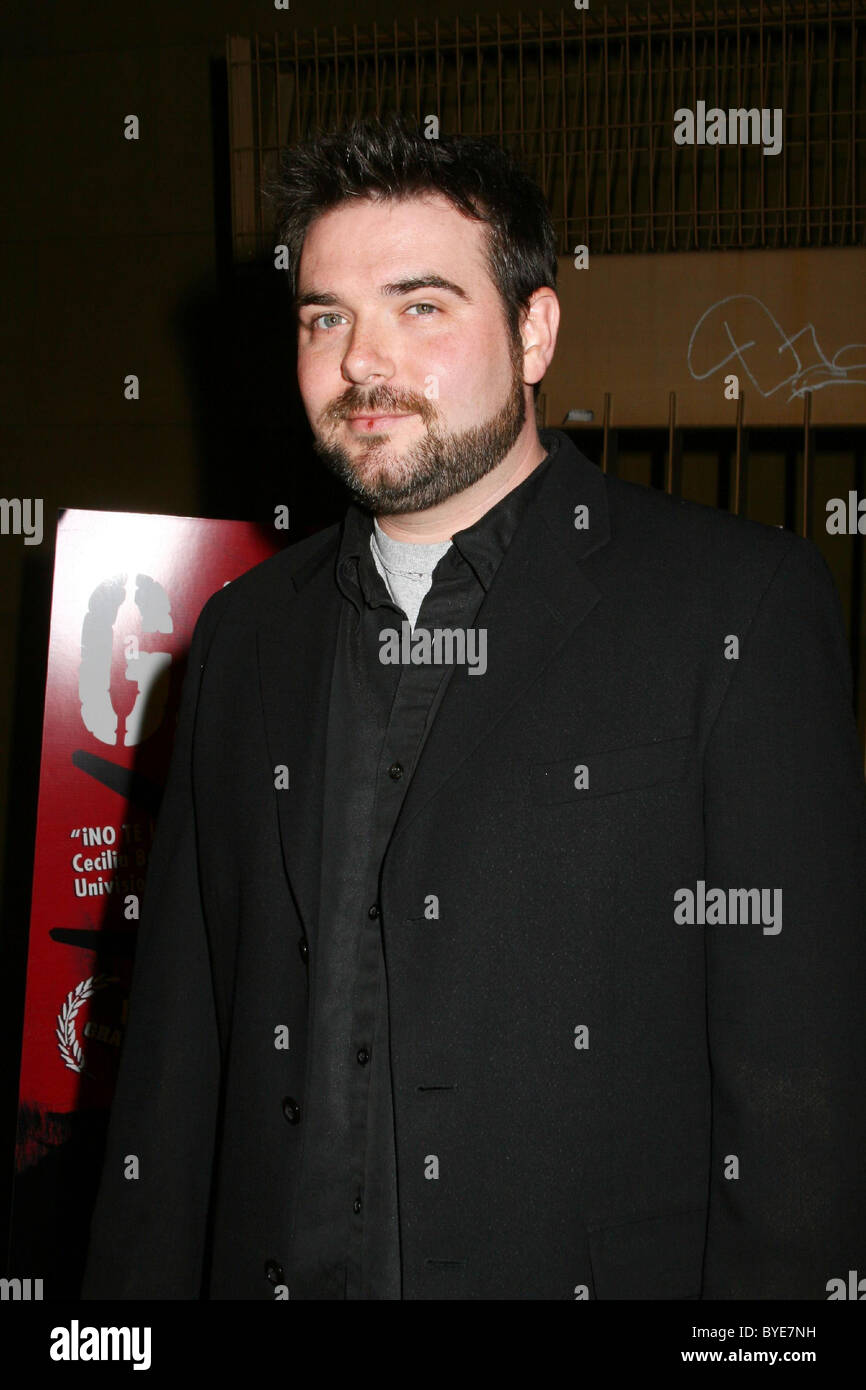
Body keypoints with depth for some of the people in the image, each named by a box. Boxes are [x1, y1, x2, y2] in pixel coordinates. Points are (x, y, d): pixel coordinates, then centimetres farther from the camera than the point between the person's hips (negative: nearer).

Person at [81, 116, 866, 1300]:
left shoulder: (741, 605, -7)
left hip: (595, 1266, -4)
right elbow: (178, 1051, 9)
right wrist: (134, 1288, 4)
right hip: (273, 1264, 4)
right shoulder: (247, 634, 9)